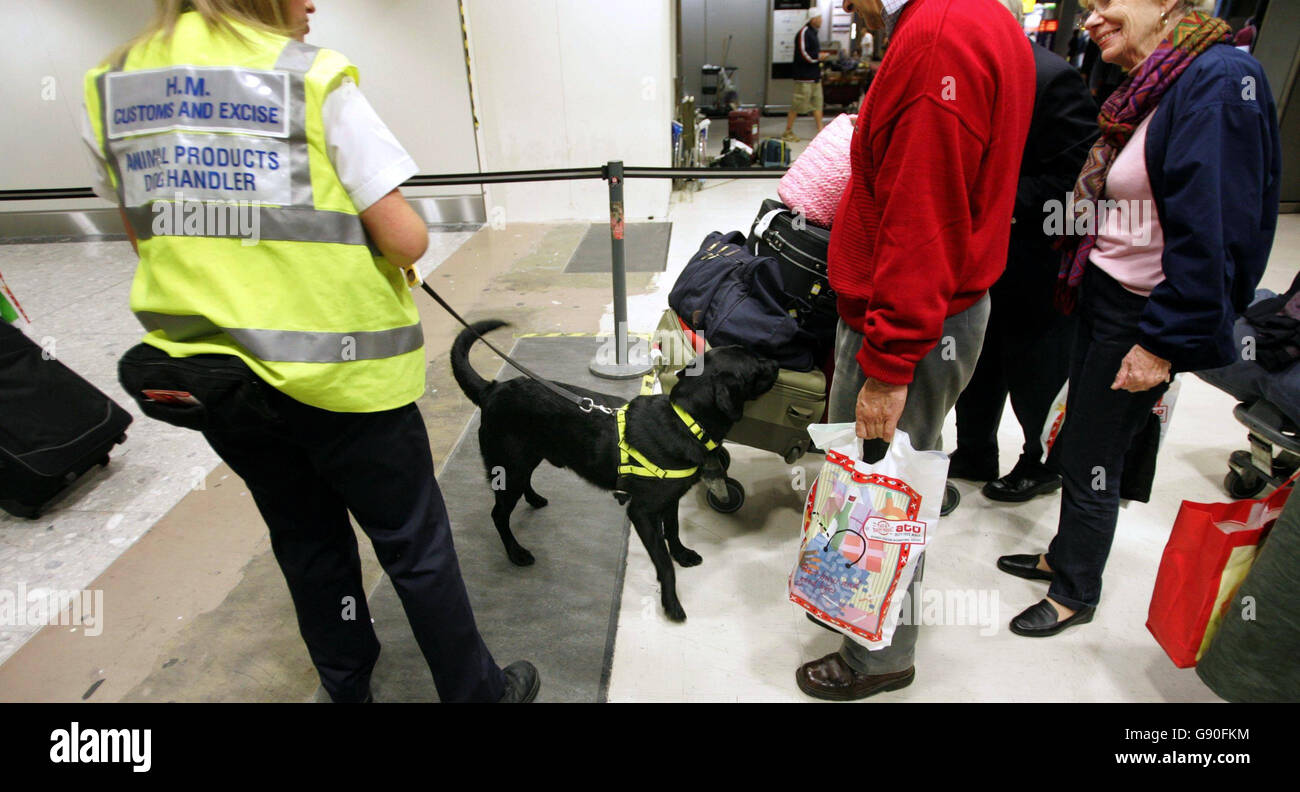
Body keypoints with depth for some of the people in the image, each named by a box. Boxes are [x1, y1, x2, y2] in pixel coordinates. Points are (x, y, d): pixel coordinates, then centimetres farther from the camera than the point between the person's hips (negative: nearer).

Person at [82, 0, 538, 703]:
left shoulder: (110, 86, 5)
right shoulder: (312, 78, -13)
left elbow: (146, 239, 14)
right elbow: (406, 239, -15)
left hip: (202, 371, 6)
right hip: (337, 369, -5)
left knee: (306, 541, 23)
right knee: (414, 544, 11)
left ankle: (346, 686, 44)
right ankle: (475, 690, 29)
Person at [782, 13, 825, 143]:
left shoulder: (812, 33, 16)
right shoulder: (803, 33, -14)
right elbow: (802, 55, -21)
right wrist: (819, 57, -11)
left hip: (814, 77, 9)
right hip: (804, 78, -9)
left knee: (817, 103, 7)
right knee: (797, 105, -2)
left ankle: (820, 130, 10)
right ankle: (787, 132, 7)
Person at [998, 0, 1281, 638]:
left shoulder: (1219, 81, -17)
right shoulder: (1143, 89, 11)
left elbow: (1213, 231, -22)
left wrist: (1164, 342, -21)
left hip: (1142, 318, -9)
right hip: (1100, 298, 9)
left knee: (1090, 460, 4)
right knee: (1077, 440, 19)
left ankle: (1076, 595, 25)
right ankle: (1064, 556, 39)